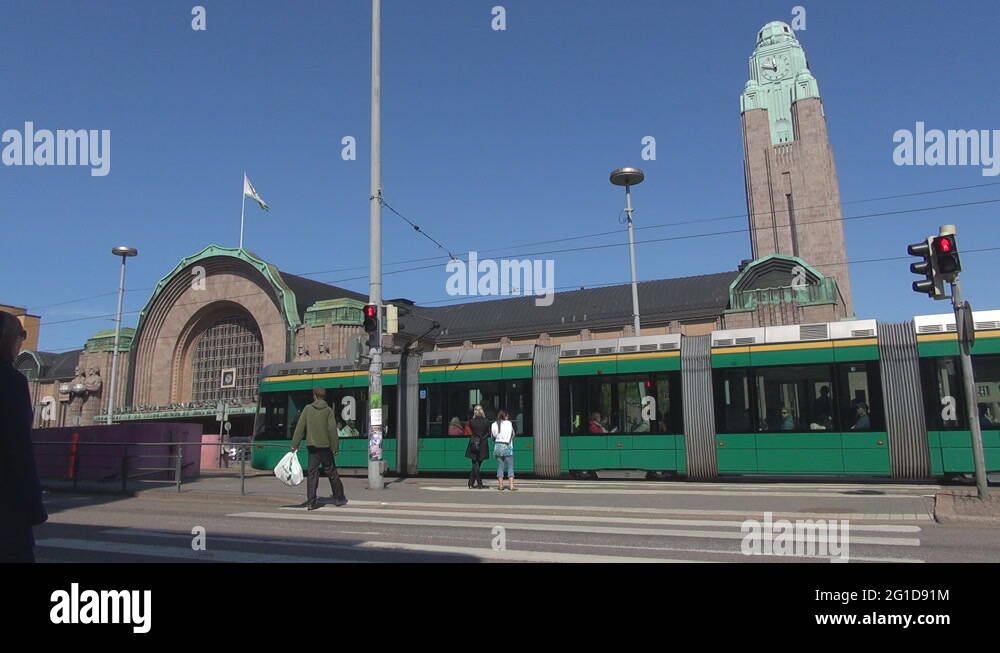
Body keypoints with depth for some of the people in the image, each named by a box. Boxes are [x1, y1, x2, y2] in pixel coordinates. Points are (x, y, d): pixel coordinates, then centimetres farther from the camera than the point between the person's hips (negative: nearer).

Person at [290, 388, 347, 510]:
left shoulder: (307, 409, 1)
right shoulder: (328, 410, -4)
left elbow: (300, 427, -1)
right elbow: (332, 429, -9)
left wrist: (294, 444, 3)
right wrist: (335, 447, -3)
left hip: (312, 446, 1)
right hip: (325, 446, -1)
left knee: (312, 473, 4)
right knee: (332, 473, 10)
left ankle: (311, 502, 0)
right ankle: (339, 498, 19)